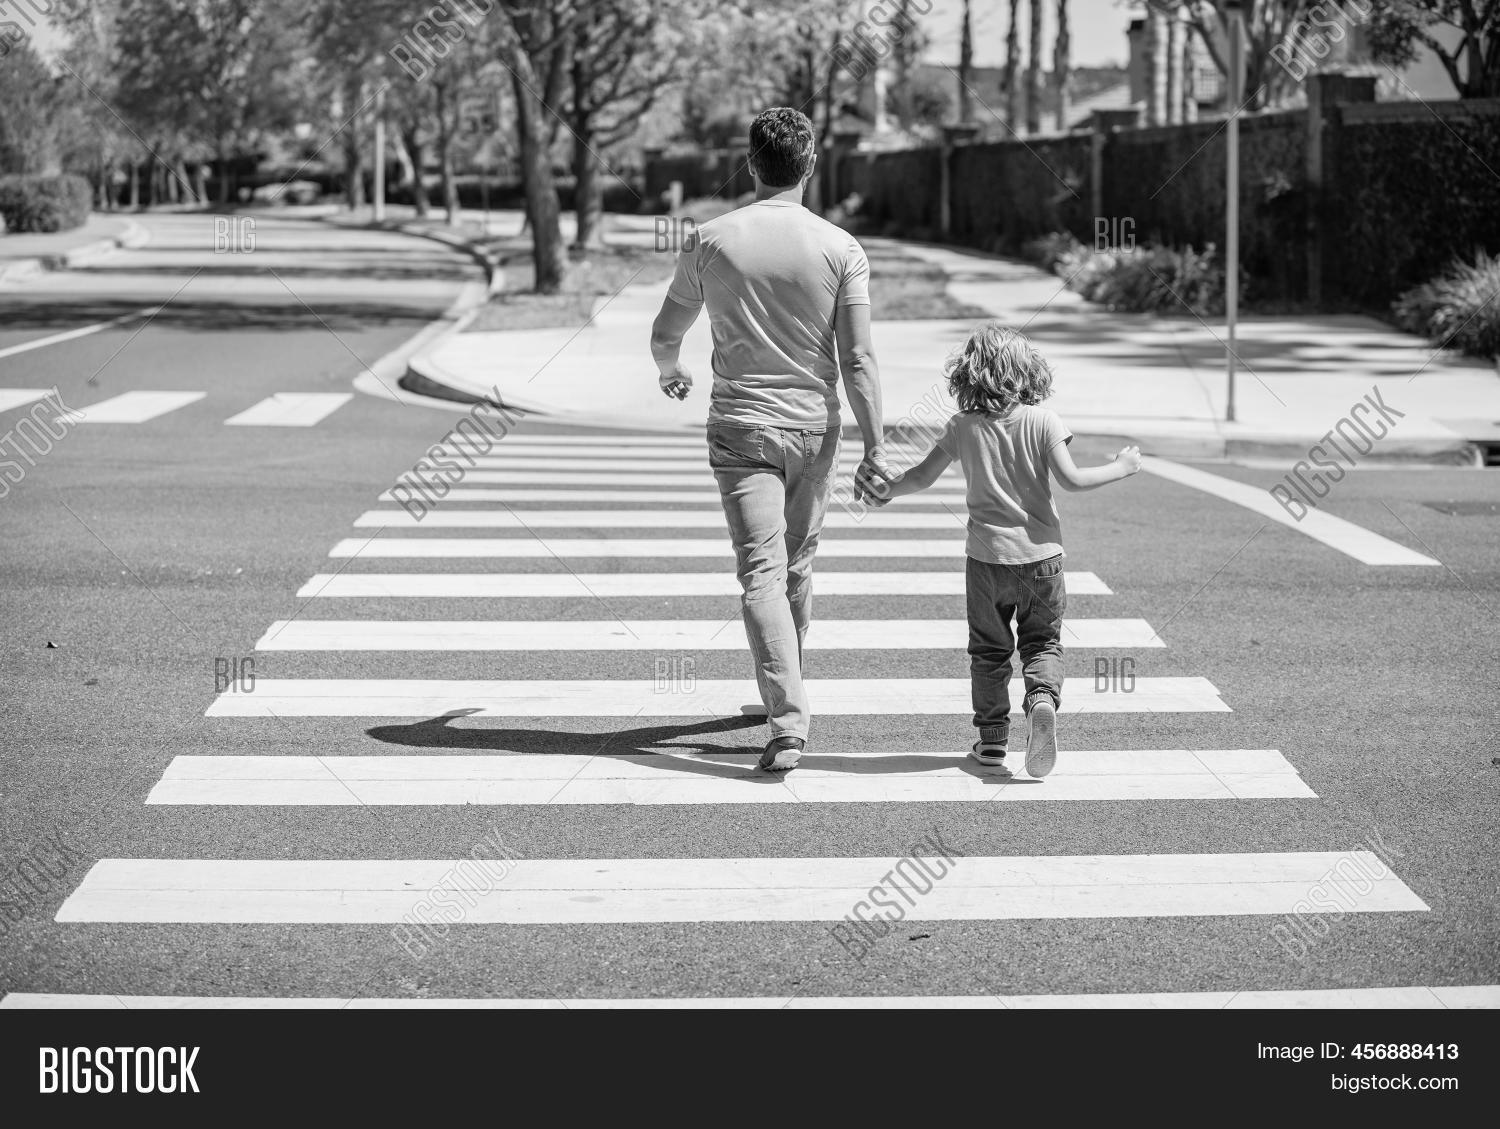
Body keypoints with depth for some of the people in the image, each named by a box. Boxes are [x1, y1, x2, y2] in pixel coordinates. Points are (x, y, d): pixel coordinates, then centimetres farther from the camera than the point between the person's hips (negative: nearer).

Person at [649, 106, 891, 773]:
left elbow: (665, 334, 9)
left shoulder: (710, 241, -3)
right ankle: (784, 693, 36)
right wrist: (874, 448, -2)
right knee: (797, 568, 18)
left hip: (740, 425, -1)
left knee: (762, 573, -7)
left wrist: (670, 371, 32)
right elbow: (858, 358, -9)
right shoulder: (840, 248, -6)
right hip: (813, 425, 2)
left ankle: (789, 723, -20)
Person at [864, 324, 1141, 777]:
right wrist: (1121, 468, 3)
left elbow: (922, 477, 0)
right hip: (1041, 553, 0)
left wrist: (885, 490, 18)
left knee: (988, 649, 13)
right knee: (1043, 642, 11)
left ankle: (992, 739, 12)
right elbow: (1071, 479, -11)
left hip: (988, 555, 0)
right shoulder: (1043, 421, -6)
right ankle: (1043, 698, -18)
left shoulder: (963, 427, -3)